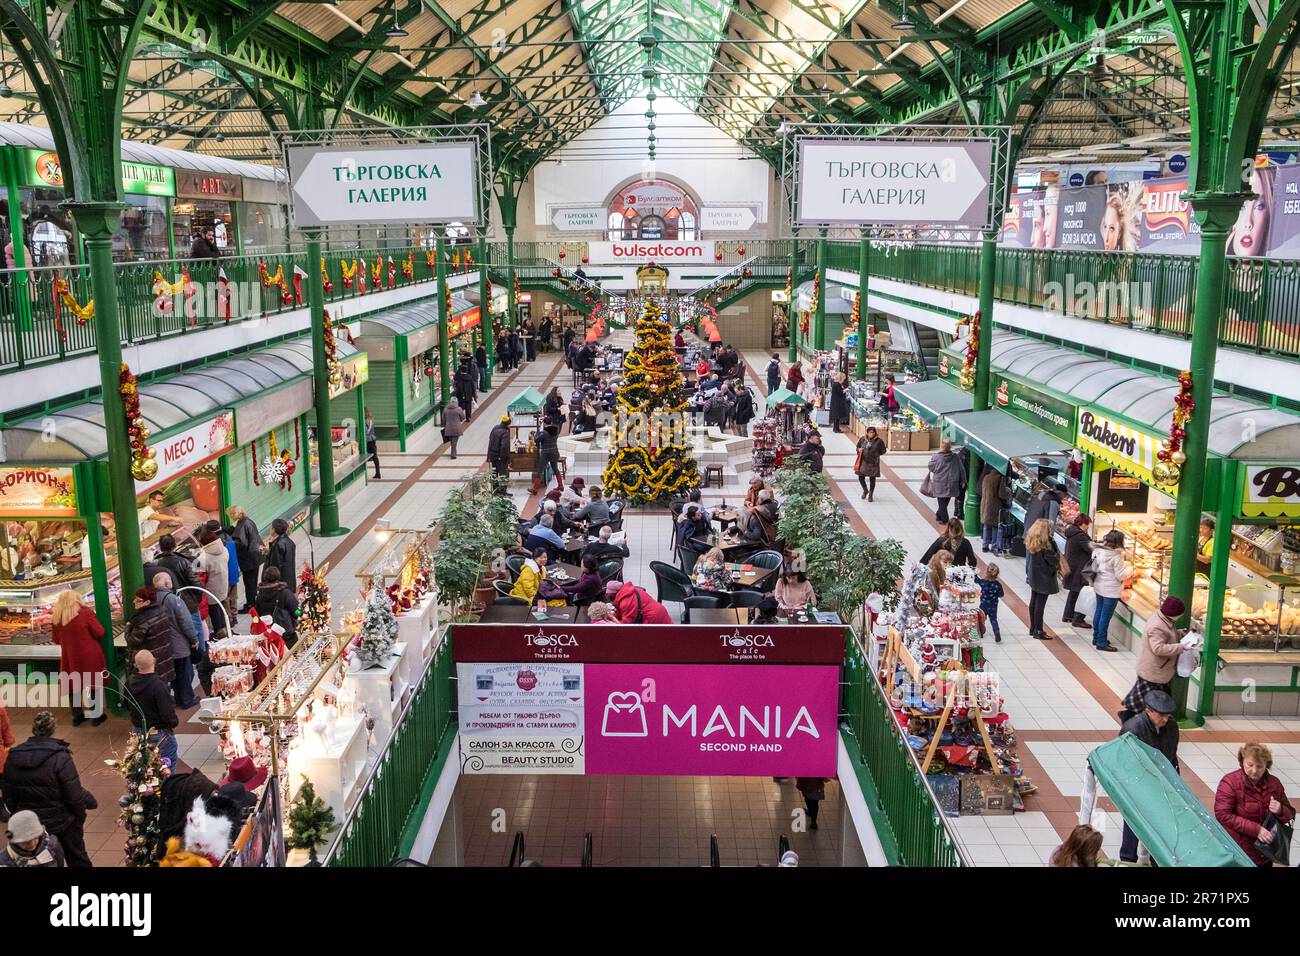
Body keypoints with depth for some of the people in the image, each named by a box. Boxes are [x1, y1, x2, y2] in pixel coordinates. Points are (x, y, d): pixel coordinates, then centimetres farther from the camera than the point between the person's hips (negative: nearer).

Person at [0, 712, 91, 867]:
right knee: (77, 860, 15)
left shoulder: (13, 757, -5)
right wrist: (80, 818, -2)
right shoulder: (60, 757, -20)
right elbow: (74, 796, -18)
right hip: (62, 825, -4)